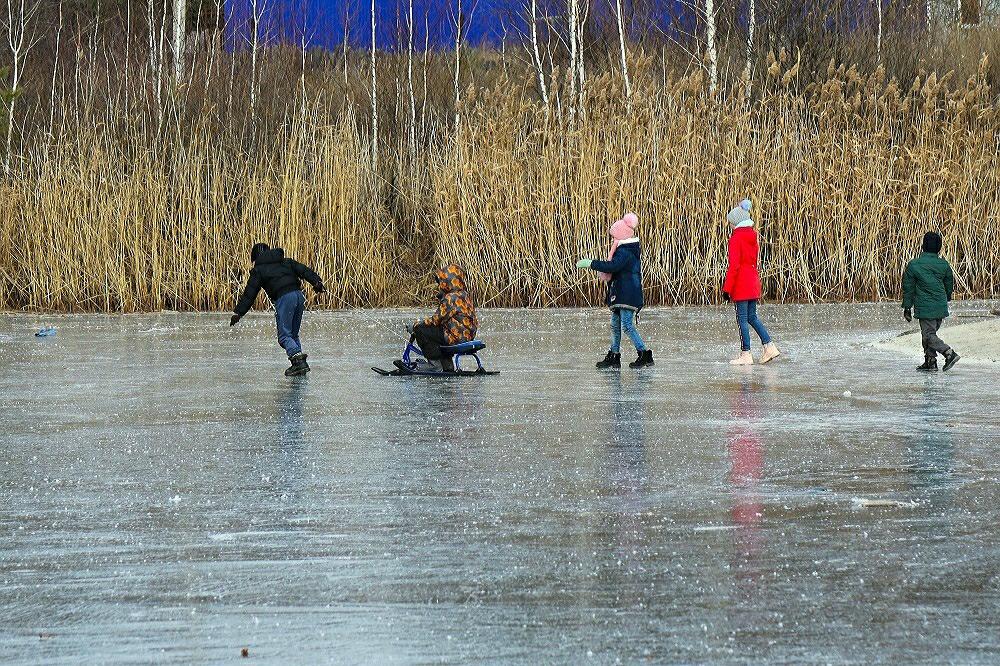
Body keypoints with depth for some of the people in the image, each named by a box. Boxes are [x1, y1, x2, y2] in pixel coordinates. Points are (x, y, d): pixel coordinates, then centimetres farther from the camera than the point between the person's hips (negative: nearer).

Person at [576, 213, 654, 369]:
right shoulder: (629, 250, 17)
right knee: (615, 325, 12)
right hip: (621, 295, 11)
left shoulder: (625, 252, -16)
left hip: (627, 296, -11)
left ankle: (645, 354, -9)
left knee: (627, 325, -11)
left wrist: (591, 263, -24)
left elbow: (612, 267, -29)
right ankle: (614, 357, 16)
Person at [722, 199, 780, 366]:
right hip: (754, 281, 8)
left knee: (742, 318, -3)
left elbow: (733, 266, -17)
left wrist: (727, 288, -14)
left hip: (741, 283, -8)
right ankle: (769, 346, 8)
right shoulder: (752, 236, 10)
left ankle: (746, 354, -2)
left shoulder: (736, 238, -13)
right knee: (752, 317, 15)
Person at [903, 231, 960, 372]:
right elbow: (950, 286, 16)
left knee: (929, 335, -3)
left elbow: (908, 288, -4)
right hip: (941, 307, 5)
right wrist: (946, 300, 34)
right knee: (931, 333, 17)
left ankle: (949, 354, -20)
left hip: (925, 309, -5)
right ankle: (930, 361, 17)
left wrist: (907, 308, 4)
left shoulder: (913, 265, -8)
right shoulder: (944, 265, 3)